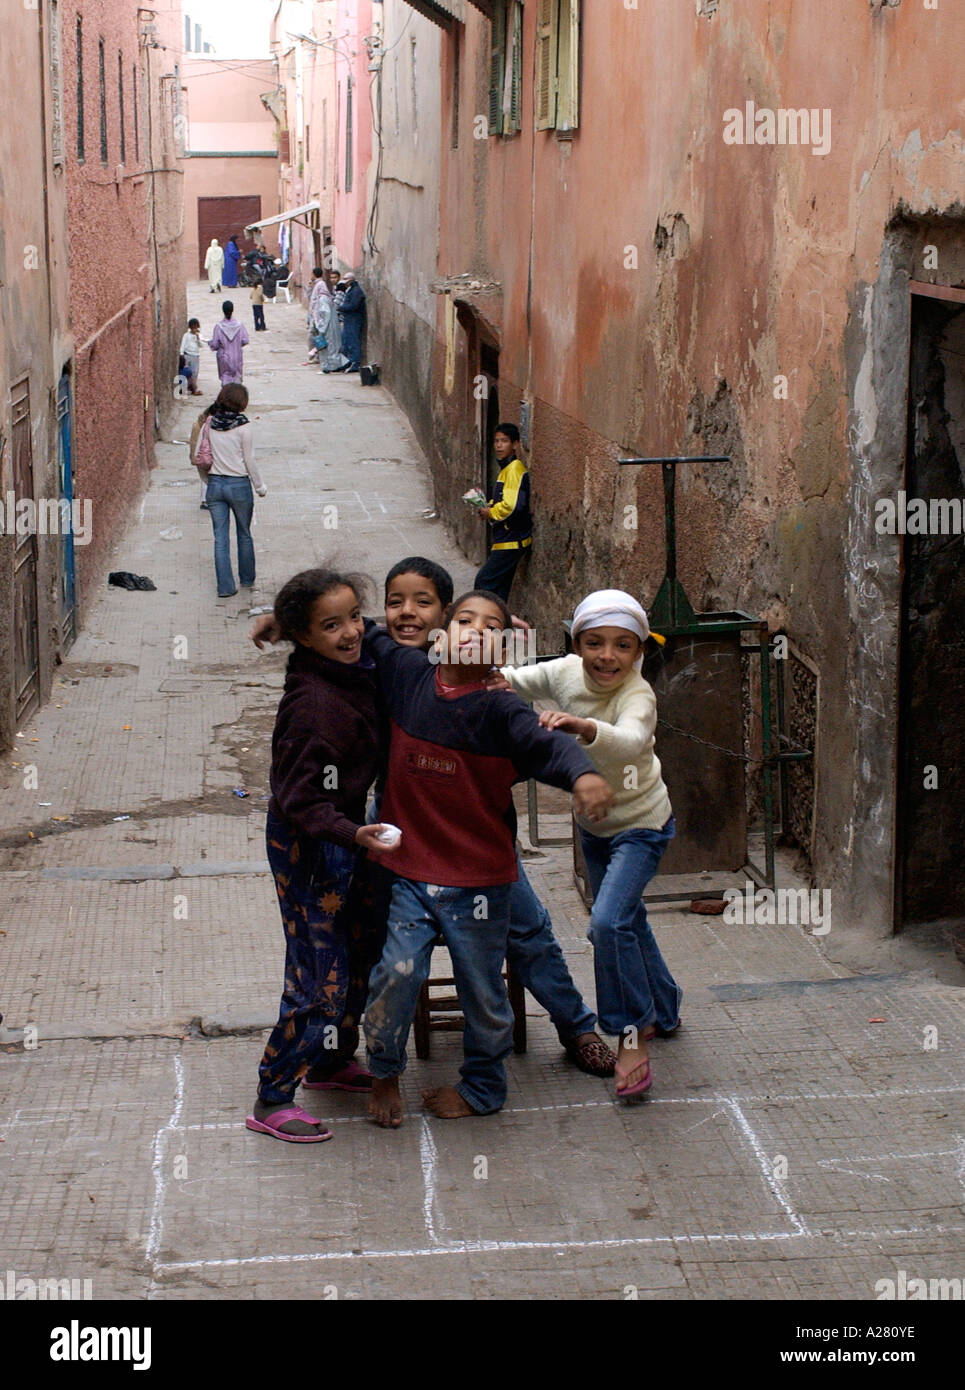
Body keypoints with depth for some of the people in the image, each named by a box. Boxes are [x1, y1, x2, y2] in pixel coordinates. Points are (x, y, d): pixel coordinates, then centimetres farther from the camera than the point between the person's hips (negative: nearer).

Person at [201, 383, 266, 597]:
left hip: (215, 483, 3)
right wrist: (260, 487, 4)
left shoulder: (210, 422, -3)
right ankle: (247, 580, 30)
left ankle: (225, 586, 6)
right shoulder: (243, 425, -13)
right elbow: (249, 461, -8)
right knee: (244, 534, 17)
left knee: (220, 538, 6)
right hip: (239, 484, -3)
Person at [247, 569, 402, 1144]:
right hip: (307, 846, -9)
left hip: (340, 834, 9)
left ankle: (332, 1062, 40)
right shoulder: (313, 705, -27)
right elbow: (300, 802, -27)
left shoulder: (357, 672, -1)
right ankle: (273, 1100, 9)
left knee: (353, 954, 21)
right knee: (320, 975, -3)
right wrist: (352, 834, -40)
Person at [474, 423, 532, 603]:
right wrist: (488, 507, 8)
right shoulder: (506, 468, 15)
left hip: (511, 540, -10)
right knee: (499, 588, 12)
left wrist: (490, 513, -10)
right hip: (505, 540, 10)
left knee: (484, 581, -11)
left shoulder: (515, 469, -16)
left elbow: (512, 505, -27)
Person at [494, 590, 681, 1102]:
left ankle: (633, 1032, -7)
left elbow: (630, 741, -53)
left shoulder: (637, 694, -31)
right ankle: (663, 1011, 44)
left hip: (640, 825, -7)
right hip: (592, 824, 7)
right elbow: (519, 681, 4)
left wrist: (584, 727, -72)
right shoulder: (567, 673, -13)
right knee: (626, 924, 21)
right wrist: (499, 680, -20)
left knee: (609, 921, -23)